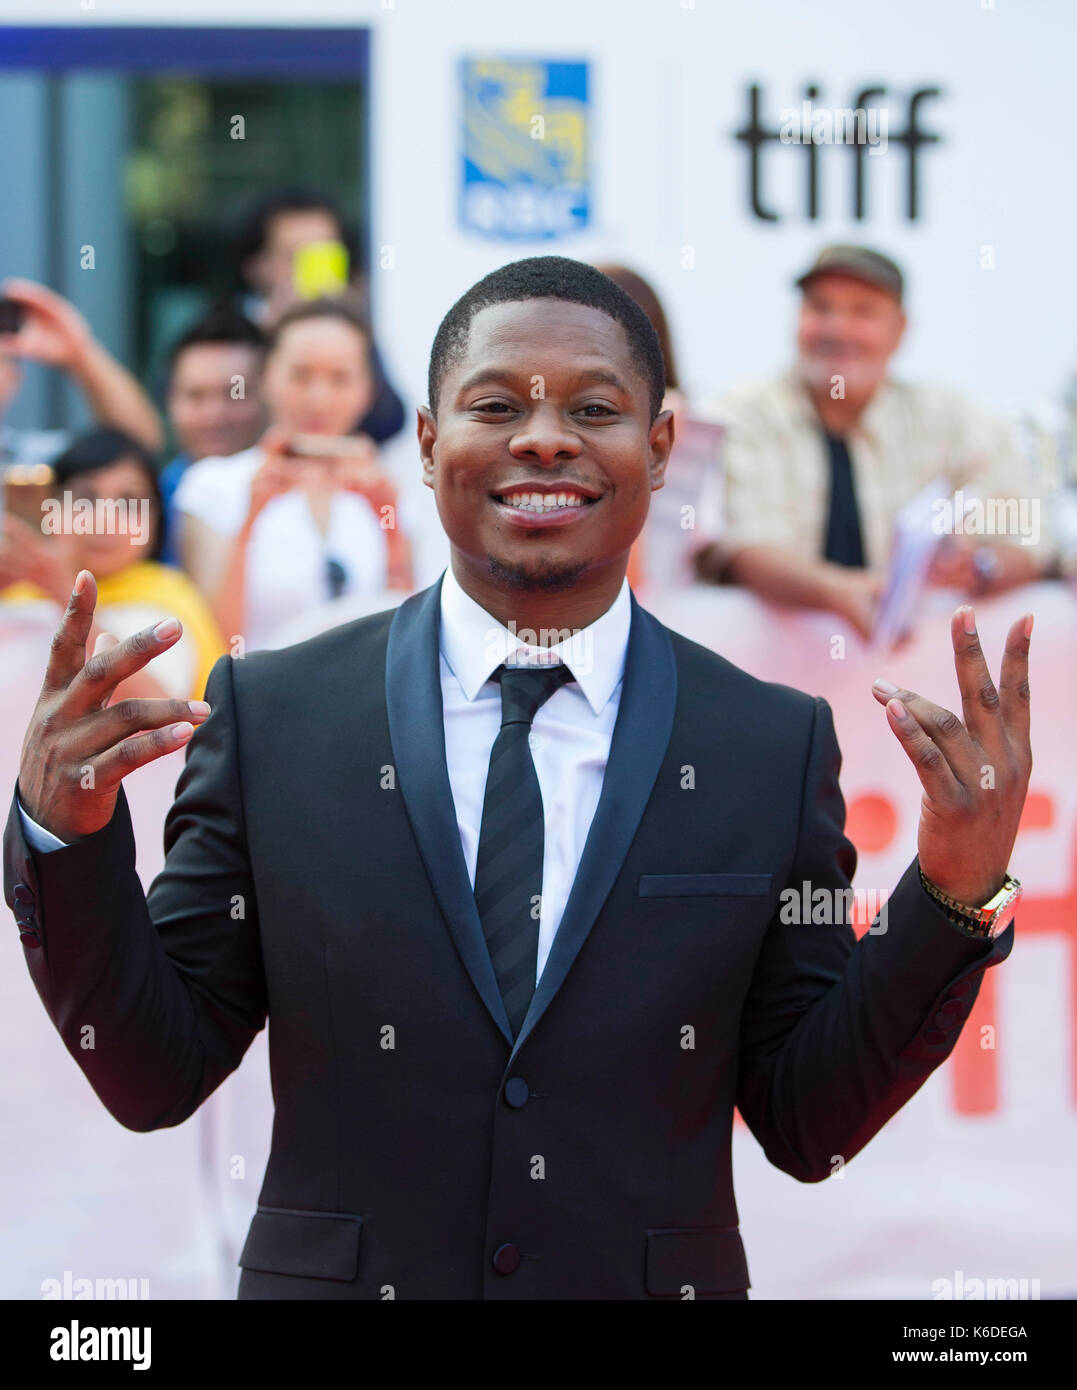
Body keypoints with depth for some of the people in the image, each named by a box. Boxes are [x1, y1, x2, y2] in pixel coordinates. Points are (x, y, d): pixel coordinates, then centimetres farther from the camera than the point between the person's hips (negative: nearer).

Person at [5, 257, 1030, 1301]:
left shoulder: (776, 745, -4)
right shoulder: (269, 713, -5)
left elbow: (809, 1131, -2)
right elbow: (154, 1077, -3)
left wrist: (956, 894, -14)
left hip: (661, 1283, 0)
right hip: (333, 1280, 0)